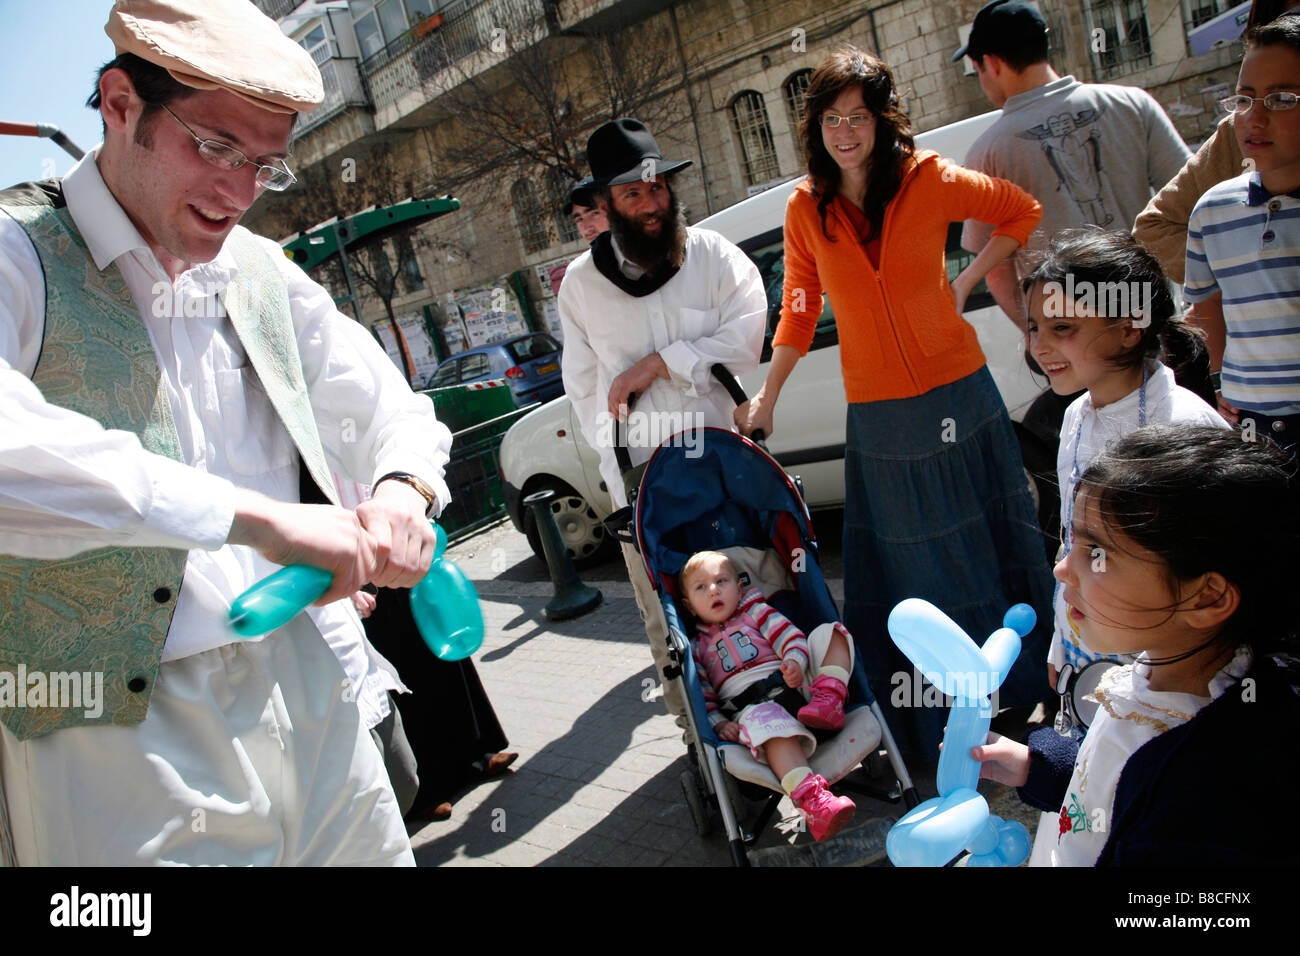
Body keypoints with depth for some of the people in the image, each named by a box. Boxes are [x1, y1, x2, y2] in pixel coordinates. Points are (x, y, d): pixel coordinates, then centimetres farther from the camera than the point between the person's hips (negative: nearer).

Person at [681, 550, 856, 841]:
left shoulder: (757, 612, 25)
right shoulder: (698, 647, 24)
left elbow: (791, 637, 9)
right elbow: (702, 696, 14)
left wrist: (795, 663, -14)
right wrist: (718, 723, -6)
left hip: (791, 684, 3)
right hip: (751, 706, -3)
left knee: (829, 632, -10)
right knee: (767, 721, -41)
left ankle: (828, 698, -34)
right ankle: (811, 799, -58)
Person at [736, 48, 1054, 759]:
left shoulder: (928, 180, -5)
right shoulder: (806, 208, 0)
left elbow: (1021, 212, 9)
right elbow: (799, 311, 7)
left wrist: (965, 283, 0)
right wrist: (766, 398, 4)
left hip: (958, 395, -1)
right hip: (877, 415, 1)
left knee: (984, 544, 12)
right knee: (905, 566, 10)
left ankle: (1027, 684, 32)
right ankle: (932, 724, 26)